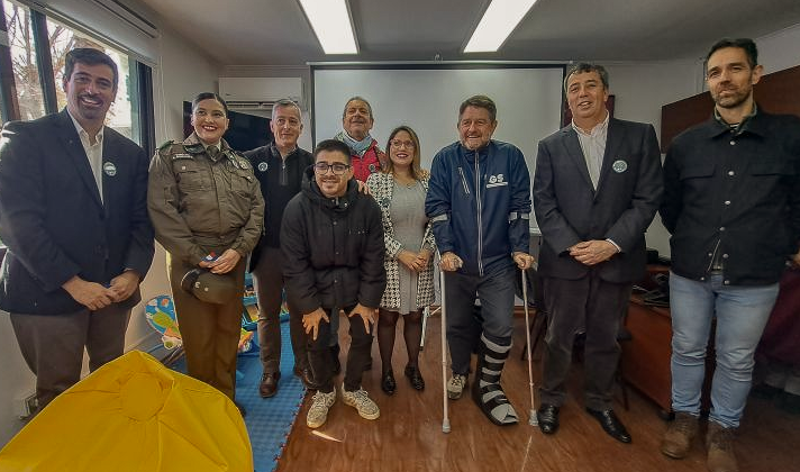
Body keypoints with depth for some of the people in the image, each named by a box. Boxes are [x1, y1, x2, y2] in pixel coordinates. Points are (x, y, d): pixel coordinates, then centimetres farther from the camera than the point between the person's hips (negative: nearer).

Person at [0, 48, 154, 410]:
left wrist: (133, 272, -8)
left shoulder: (130, 153, 9)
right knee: (58, 394, 9)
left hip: (114, 292, 4)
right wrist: (73, 283, -15)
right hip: (48, 293, -3)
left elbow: (141, 220, 7)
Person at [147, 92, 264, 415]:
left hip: (233, 260, 3)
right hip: (190, 263, -3)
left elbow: (256, 209, 5)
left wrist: (238, 250, -9)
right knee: (198, 340, 5)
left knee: (229, 334, 12)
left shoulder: (241, 163, 13)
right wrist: (198, 257, -13)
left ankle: (227, 399, 30)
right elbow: (161, 212, -7)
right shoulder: (169, 157, 3)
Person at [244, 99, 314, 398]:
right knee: (267, 313, 13)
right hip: (266, 250, 0)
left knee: (301, 311, 13)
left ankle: (303, 364, 31)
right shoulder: (253, 160, 0)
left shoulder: (310, 162, 2)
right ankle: (270, 370, 30)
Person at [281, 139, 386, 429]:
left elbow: (373, 259, -8)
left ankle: (352, 390, 33)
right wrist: (309, 306, -12)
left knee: (364, 337, 5)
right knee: (317, 343, 2)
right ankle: (325, 392, 33)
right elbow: (295, 264, -14)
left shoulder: (367, 206, -14)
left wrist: (368, 301, -7)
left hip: (356, 287, 2)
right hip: (317, 288, -1)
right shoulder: (297, 208, -18)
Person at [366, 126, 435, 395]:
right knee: (387, 317, 10)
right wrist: (401, 254, -15)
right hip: (390, 262, -2)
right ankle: (386, 370, 29)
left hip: (421, 263, 3)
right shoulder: (376, 181, -6)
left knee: (415, 315, 15)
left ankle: (413, 366, 35)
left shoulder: (427, 181, 3)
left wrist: (427, 250, -9)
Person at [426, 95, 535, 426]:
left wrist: (520, 248, -9)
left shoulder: (510, 157, -2)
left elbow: (520, 206, -1)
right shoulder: (445, 159, -2)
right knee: (457, 324, 15)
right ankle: (460, 372, 42)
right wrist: (446, 249, -16)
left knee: (501, 327, -4)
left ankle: (487, 386, 21)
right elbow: (437, 207, -6)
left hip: (498, 262, 0)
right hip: (458, 261, 1)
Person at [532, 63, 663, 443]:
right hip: (565, 259, 0)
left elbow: (648, 199, -3)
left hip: (617, 259, 1)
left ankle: (599, 402, 37)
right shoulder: (551, 146, 4)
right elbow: (544, 204, -1)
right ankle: (551, 400, 31)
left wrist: (612, 244, -14)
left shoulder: (640, 136, 2)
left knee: (606, 338, 16)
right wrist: (571, 245, -13)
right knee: (559, 337, 11)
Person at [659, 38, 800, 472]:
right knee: (687, 350, 15)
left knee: (736, 360, 14)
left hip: (754, 278, -1)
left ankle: (723, 429, 35)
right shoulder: (684, 144, 0)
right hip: (689, 273, 1)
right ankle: (686, 416, 35)